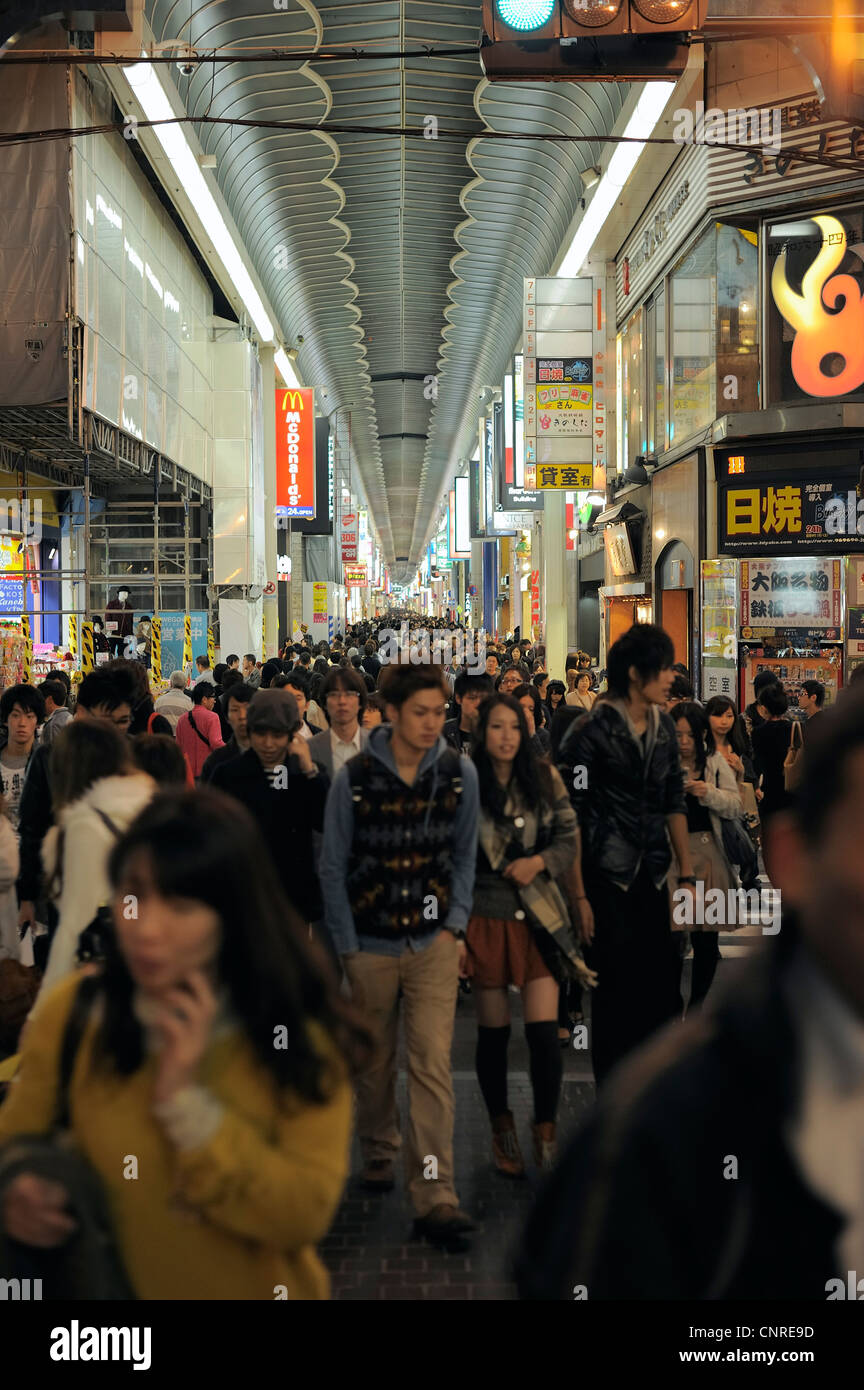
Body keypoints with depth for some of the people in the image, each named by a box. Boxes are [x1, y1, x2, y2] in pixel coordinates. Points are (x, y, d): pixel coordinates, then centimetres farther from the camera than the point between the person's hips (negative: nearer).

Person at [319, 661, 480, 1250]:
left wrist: (455, 926, -2)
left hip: (433, 942, 0)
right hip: (372, 943, 0)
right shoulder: (355, 777, -6)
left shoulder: (459, 773, -2)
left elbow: (464, 855, 8)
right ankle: (379, 1151, 39)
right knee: (376, 1060, 14)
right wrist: (347, 947, -1)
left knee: (433, 1064, -8)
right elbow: (334, 866, 0)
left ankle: (435, 1196, -7)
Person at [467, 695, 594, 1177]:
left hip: (538, 917, 1)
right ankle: (502, 1131, 27)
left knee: (545, 1031, -7)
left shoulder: (544, 779, 3)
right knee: (493, 1032, 10)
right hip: (484, 919, -1)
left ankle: (547, 1134, 8)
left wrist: (538, 861, -12)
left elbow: (570, 838, 7)